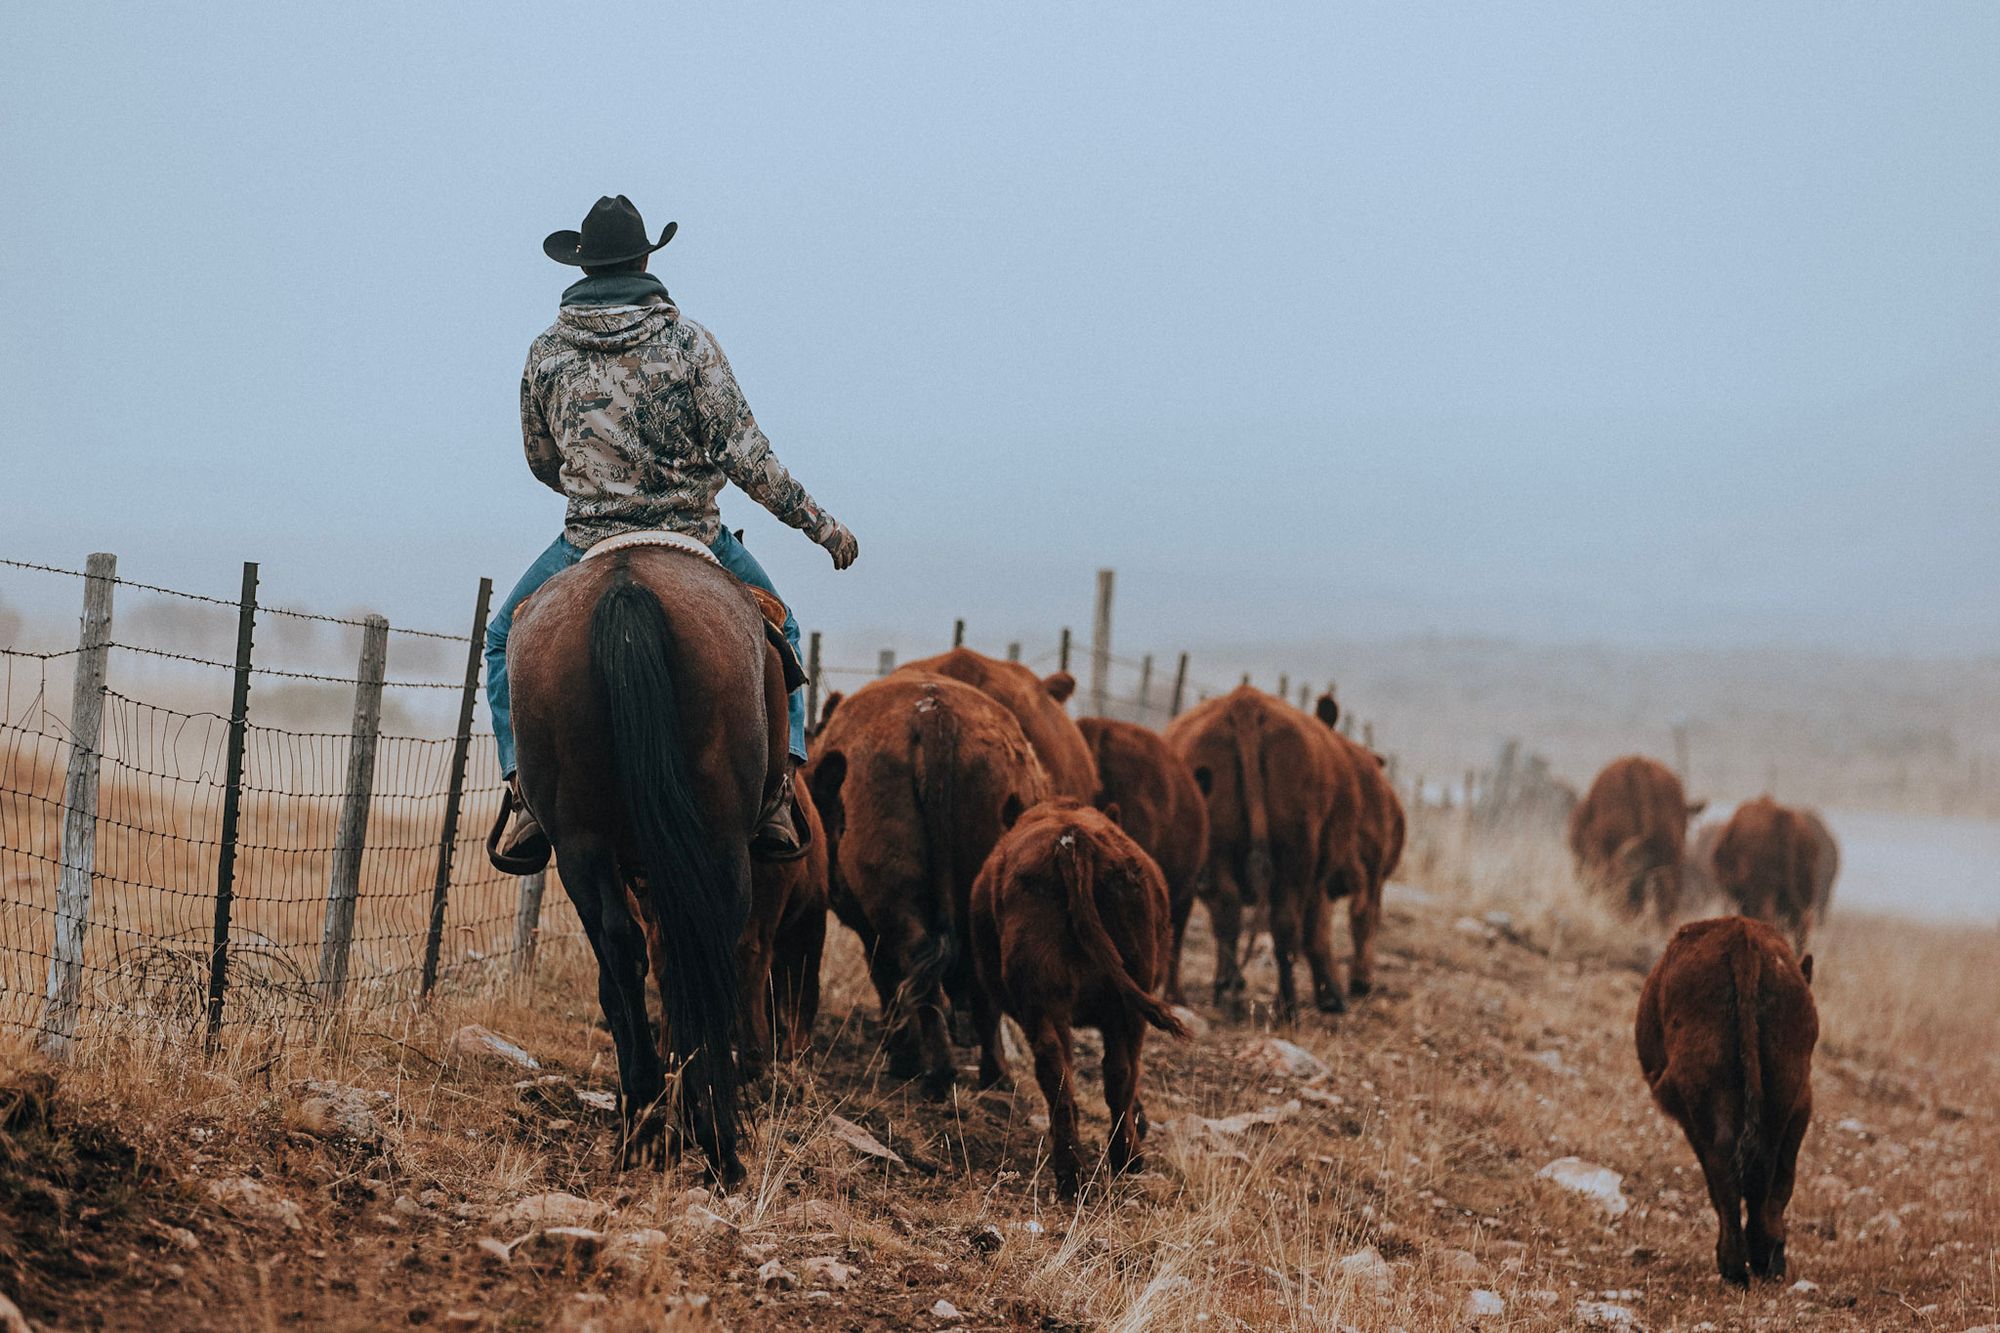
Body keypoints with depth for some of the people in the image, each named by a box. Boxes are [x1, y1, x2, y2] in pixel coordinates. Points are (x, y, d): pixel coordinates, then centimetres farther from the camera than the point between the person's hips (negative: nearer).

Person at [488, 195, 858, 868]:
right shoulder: (690, 341, -7)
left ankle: (526, 791, 5)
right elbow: (743, 454, -10)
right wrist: (820, 524, -3)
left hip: (588, 546, 1)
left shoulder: (546, 352, 0)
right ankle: (777, 793, 9)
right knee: (776, 629, 25)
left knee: (505, 637, 24)